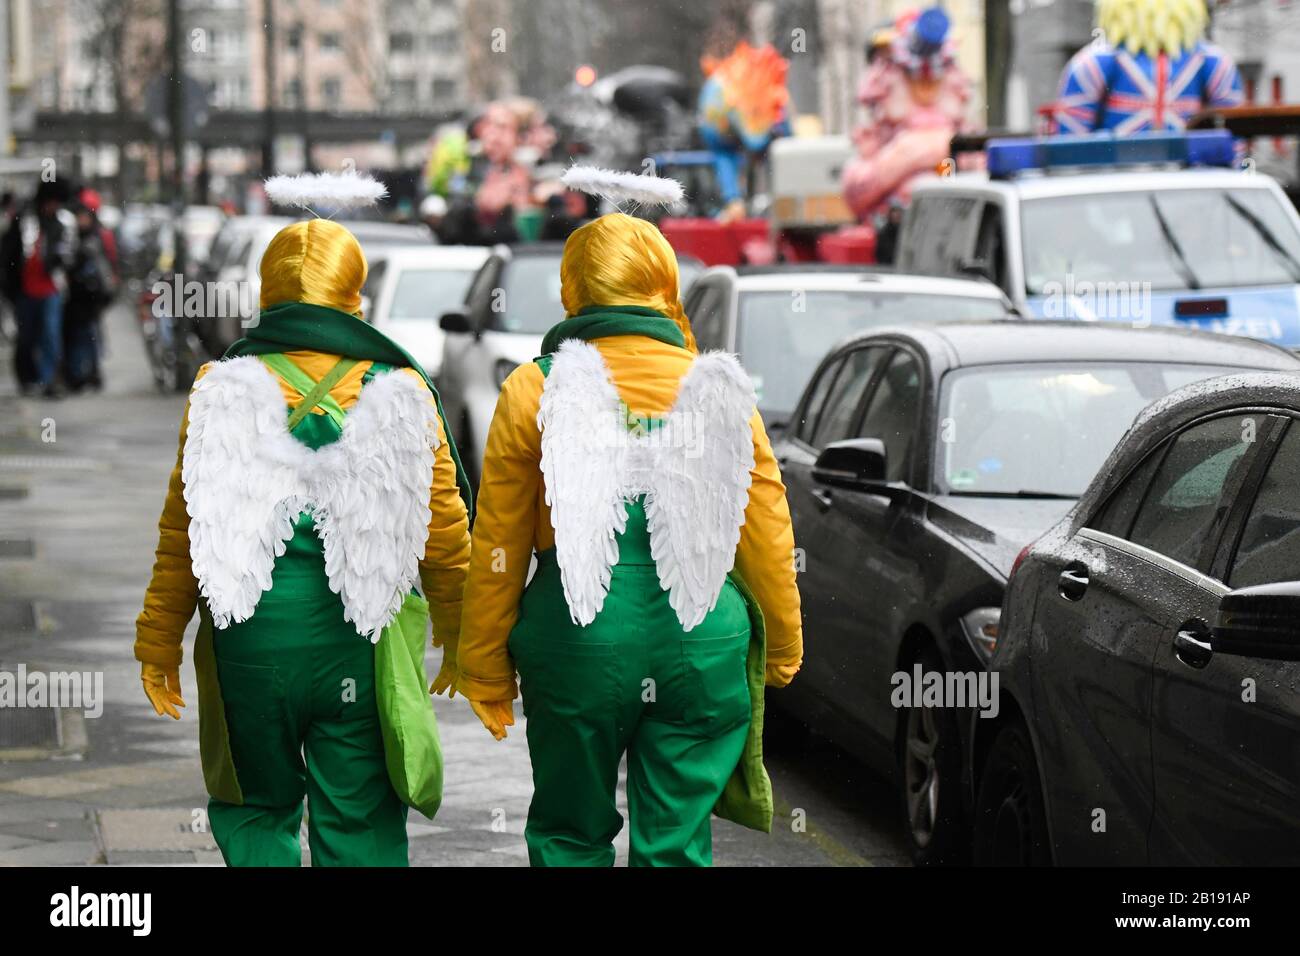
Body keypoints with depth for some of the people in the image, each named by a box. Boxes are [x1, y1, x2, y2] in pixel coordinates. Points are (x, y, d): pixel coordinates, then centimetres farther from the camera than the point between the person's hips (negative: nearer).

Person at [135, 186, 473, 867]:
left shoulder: (223, 390, -3)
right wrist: (458, 637, 15)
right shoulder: (401, 393, -2)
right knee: (361, 825, 7)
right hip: (362, 649, 0)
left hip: (250, 639, 0)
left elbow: (184, 529, 0)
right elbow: (444, 531, 2)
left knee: (256, 810, 17)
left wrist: (158, 645, 10)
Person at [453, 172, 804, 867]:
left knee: (571, 836, 15)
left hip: (577, 634, -1)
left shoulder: (534, 390, -2)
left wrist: (485, 670, 10)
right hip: (704, 647, 1)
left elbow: (498, 548, 0)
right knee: (677, 844, 7)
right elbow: (767, 534, 7)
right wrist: (782, 649, 21)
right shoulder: (718, 387, 2)